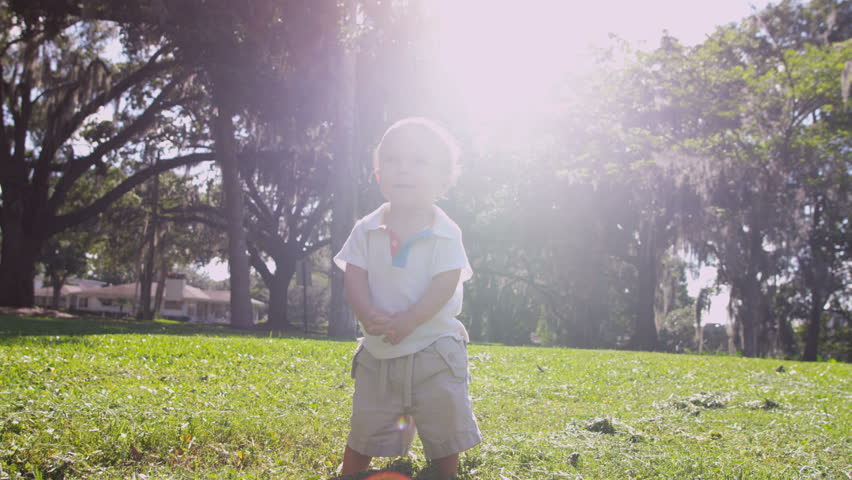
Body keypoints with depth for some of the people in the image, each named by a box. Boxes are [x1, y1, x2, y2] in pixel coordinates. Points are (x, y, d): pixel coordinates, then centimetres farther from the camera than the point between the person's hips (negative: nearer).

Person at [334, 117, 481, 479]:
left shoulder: (445, 233, -10)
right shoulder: (367, 230, -2)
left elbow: (444, 285, -18)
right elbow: (354, 277, -8)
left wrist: (406, 321, -28)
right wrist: (368, 313, -27)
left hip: (433, 350, -2)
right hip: (377, 352, 2)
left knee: (444, 430, 8)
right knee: (365, 429, 13)